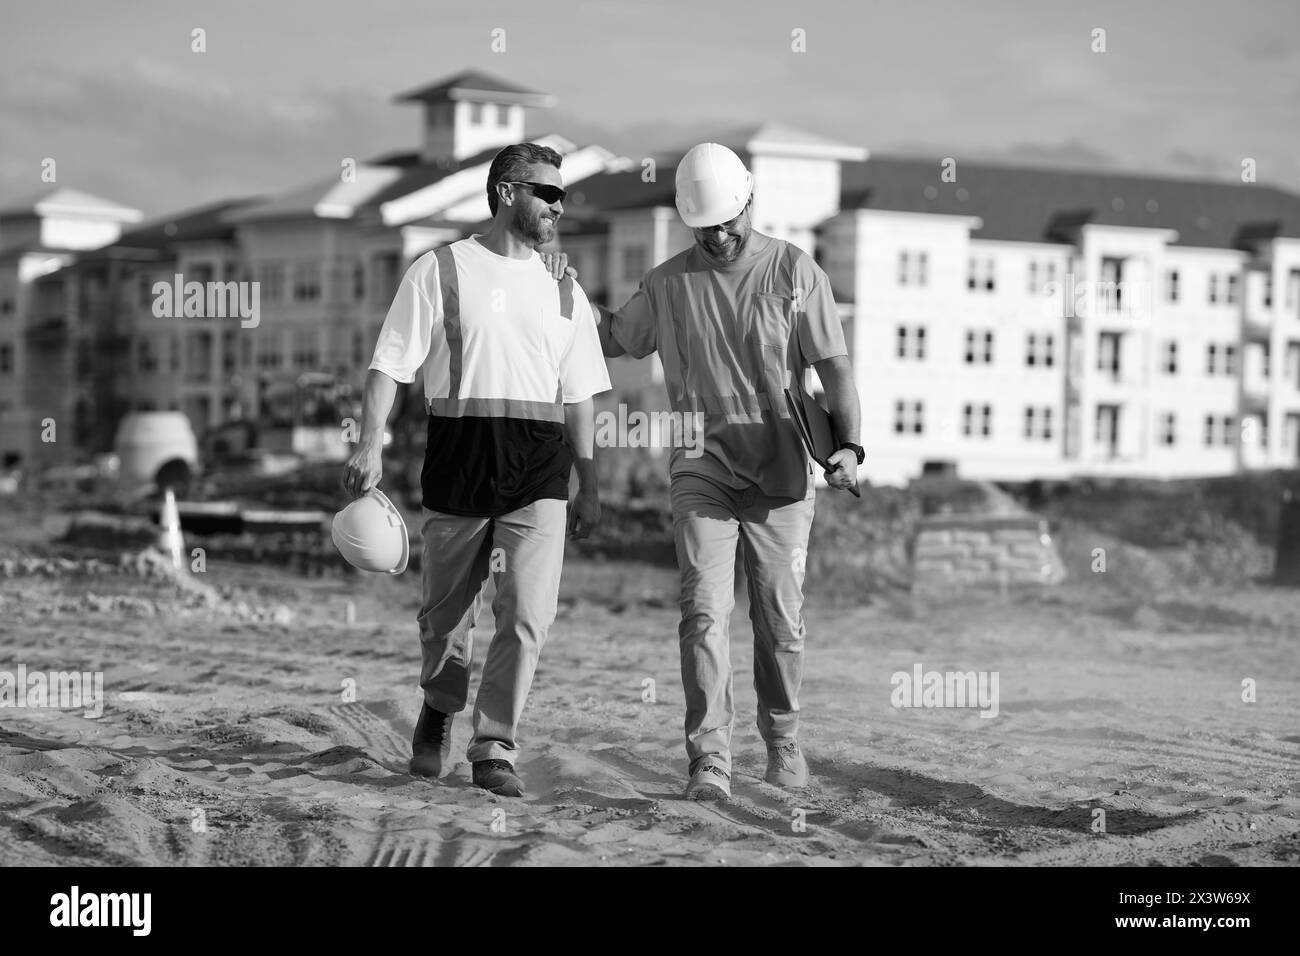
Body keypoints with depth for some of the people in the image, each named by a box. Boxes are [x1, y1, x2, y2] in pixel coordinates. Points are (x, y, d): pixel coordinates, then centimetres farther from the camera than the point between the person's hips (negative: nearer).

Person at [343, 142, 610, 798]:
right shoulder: (441, 271, 3)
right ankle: (439, 709, 38)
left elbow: (579, 394, 17)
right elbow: (390, 364, -2)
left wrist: (588, 485, 14)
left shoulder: (563, 291, 15)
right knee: (445, 613, 10)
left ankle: (494, 750, -1)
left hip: (539, 470, 2)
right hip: (459, 454, -2)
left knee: (527, 615, -11)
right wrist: (370, 446, -13)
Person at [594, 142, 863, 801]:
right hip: (701, 472, 1)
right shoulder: (667, 284, 7)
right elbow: (612, 337, 24)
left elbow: (834, 368, -1)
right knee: (704, 612, -12)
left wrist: (849, 444, -15)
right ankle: (709, 759, -12)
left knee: (780, 621, 6)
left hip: (782, 475, 0)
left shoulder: (795, 272, 2)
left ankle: (782, 740, 27)